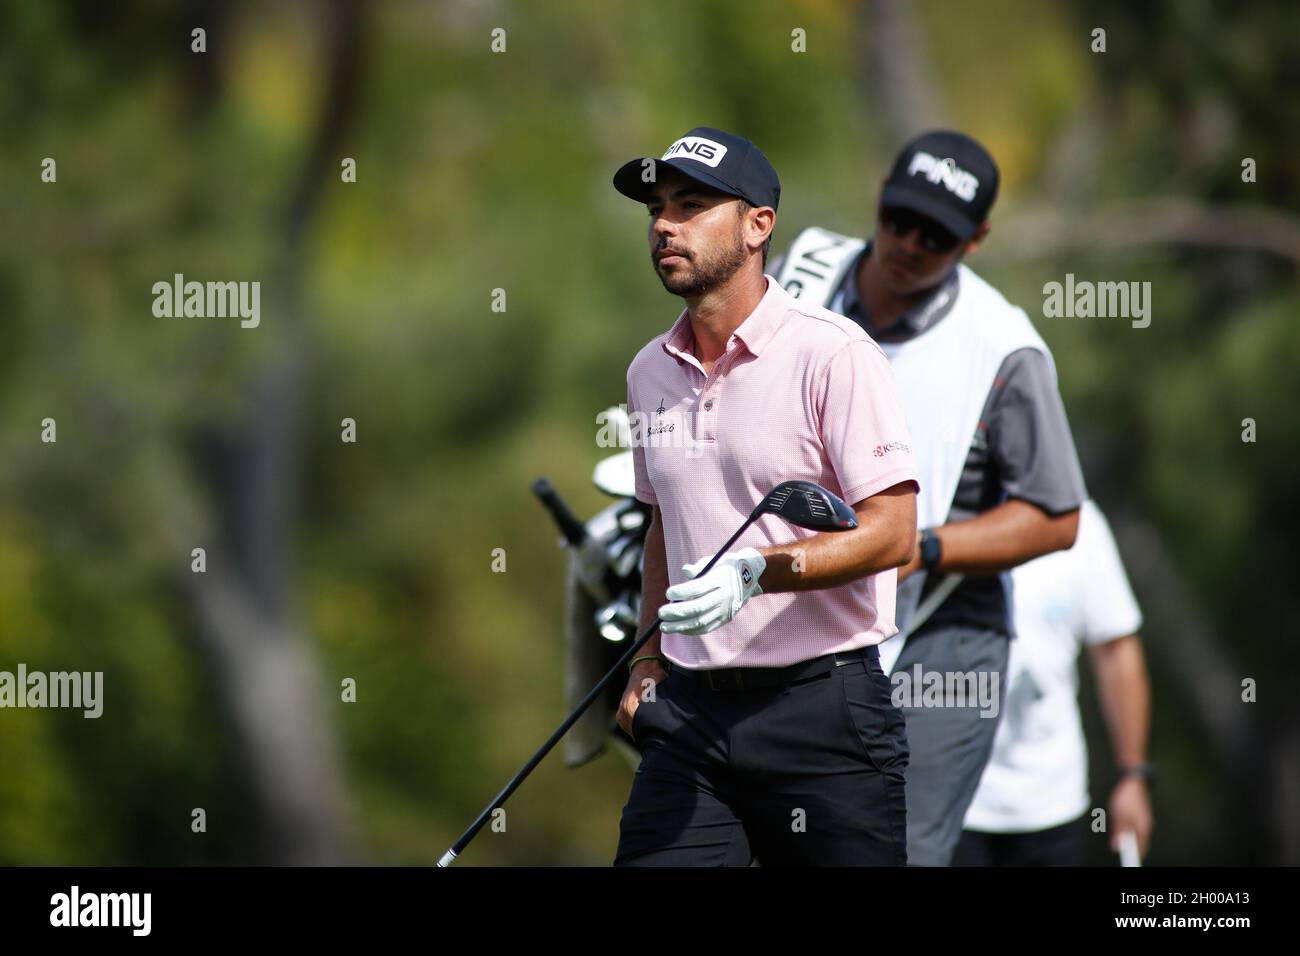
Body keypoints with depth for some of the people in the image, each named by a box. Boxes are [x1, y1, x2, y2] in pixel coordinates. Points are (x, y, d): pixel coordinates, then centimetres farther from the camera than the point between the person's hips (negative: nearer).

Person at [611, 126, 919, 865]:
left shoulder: (834, 354, -9)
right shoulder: (651, 373, 12)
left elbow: (891, 533, -14)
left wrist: (755, 574, -24)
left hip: (824, 710, -5)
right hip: (689, 712, 5)